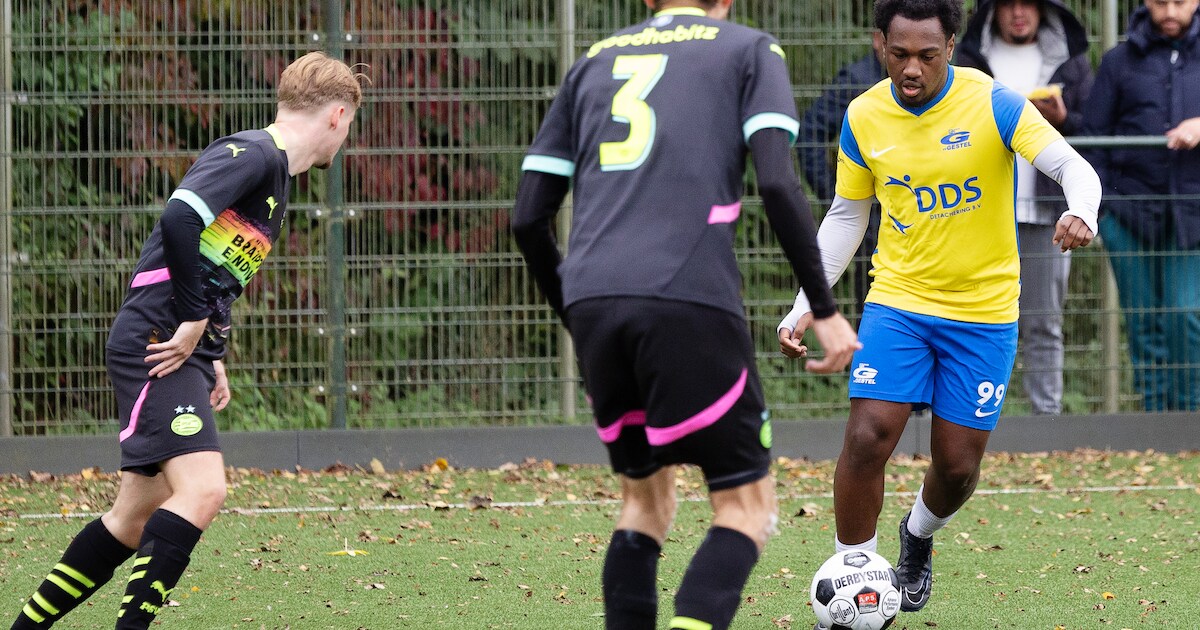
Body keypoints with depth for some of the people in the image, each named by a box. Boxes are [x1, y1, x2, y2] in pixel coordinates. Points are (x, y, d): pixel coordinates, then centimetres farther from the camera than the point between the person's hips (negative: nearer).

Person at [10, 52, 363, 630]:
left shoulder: (274, 170, 20)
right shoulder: (253, 155, -12)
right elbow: (179, 219, -27)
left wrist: (212, 355, 18)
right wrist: (193, 322, -20)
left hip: (186, 346, 10)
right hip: (156, 342, -10)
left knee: (137, 517, 11)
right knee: (202, 489, -22)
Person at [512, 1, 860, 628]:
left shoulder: (594, 61, 24)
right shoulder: (749, 51, 13)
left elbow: (528, 218, 19)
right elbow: (777, 183, -4)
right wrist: (824, 310, 0)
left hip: (593, 300, 4)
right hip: (690, 301, -4)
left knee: (645, 496, 20)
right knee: (746, 506, 3)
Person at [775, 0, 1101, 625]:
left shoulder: (992, 104, -14)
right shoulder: (864, 118, -2)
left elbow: (1074, 168, -20)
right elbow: (846, 216, 10)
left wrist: (1079, 215, -44)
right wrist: (806, 306, 3)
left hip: (983, 310, -1)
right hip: (898, 299, 2)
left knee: (957, 466, 3)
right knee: (867, 437, -16)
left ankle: (918, 538, 38)